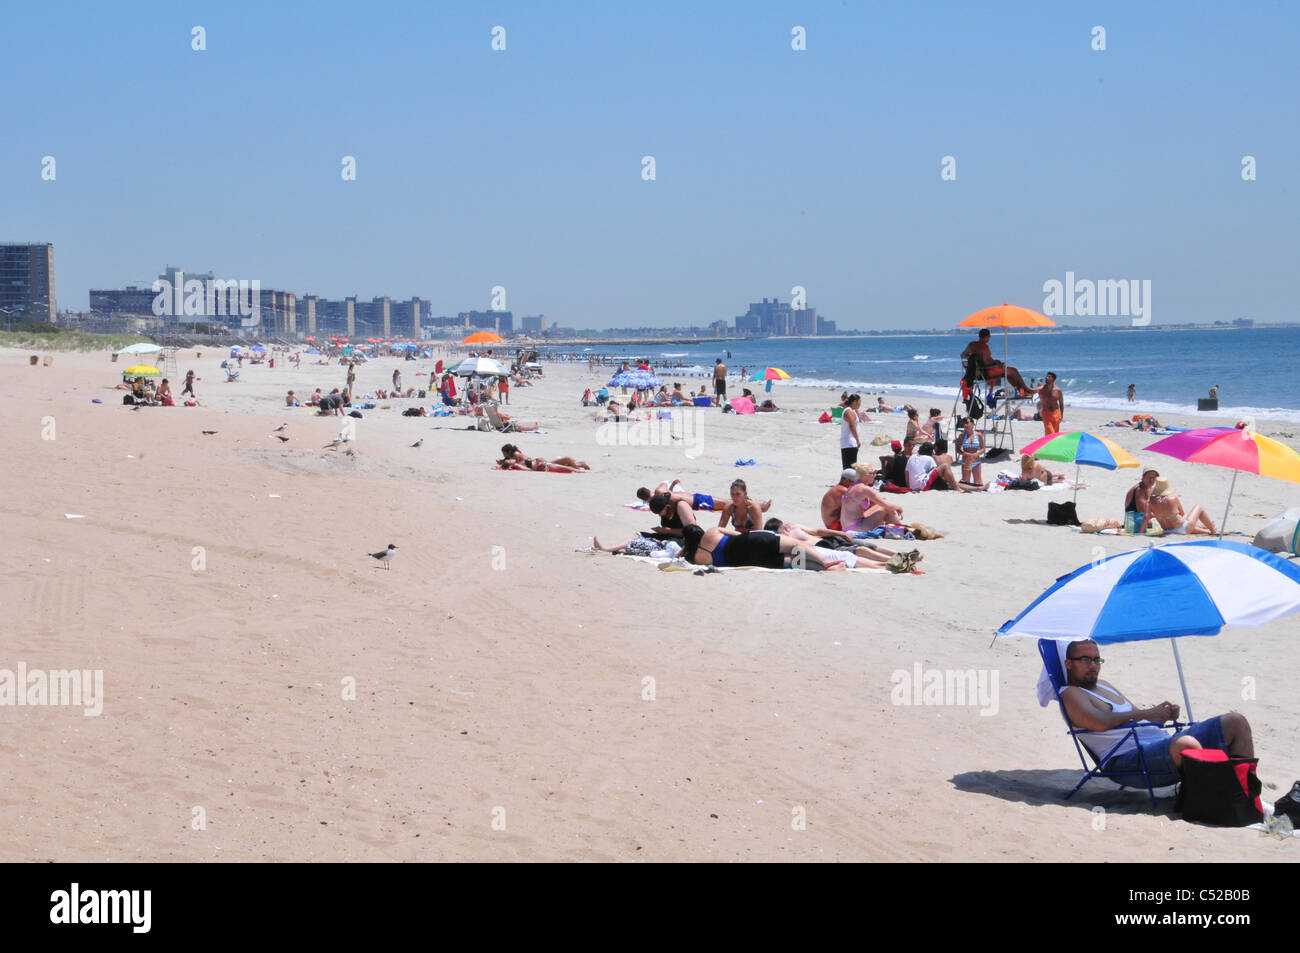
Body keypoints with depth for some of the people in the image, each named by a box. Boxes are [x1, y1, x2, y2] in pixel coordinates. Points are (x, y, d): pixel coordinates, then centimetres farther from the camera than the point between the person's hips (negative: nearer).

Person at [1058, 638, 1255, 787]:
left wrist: (1165, 714, 6)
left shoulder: (1103, 686, 29)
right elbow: (1101, 722, -18)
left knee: (1236, 723, 4)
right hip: (1127, 760, -10)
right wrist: (1147, 713, -10)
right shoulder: (1070, 694, 0)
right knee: (1187, 744, -42)